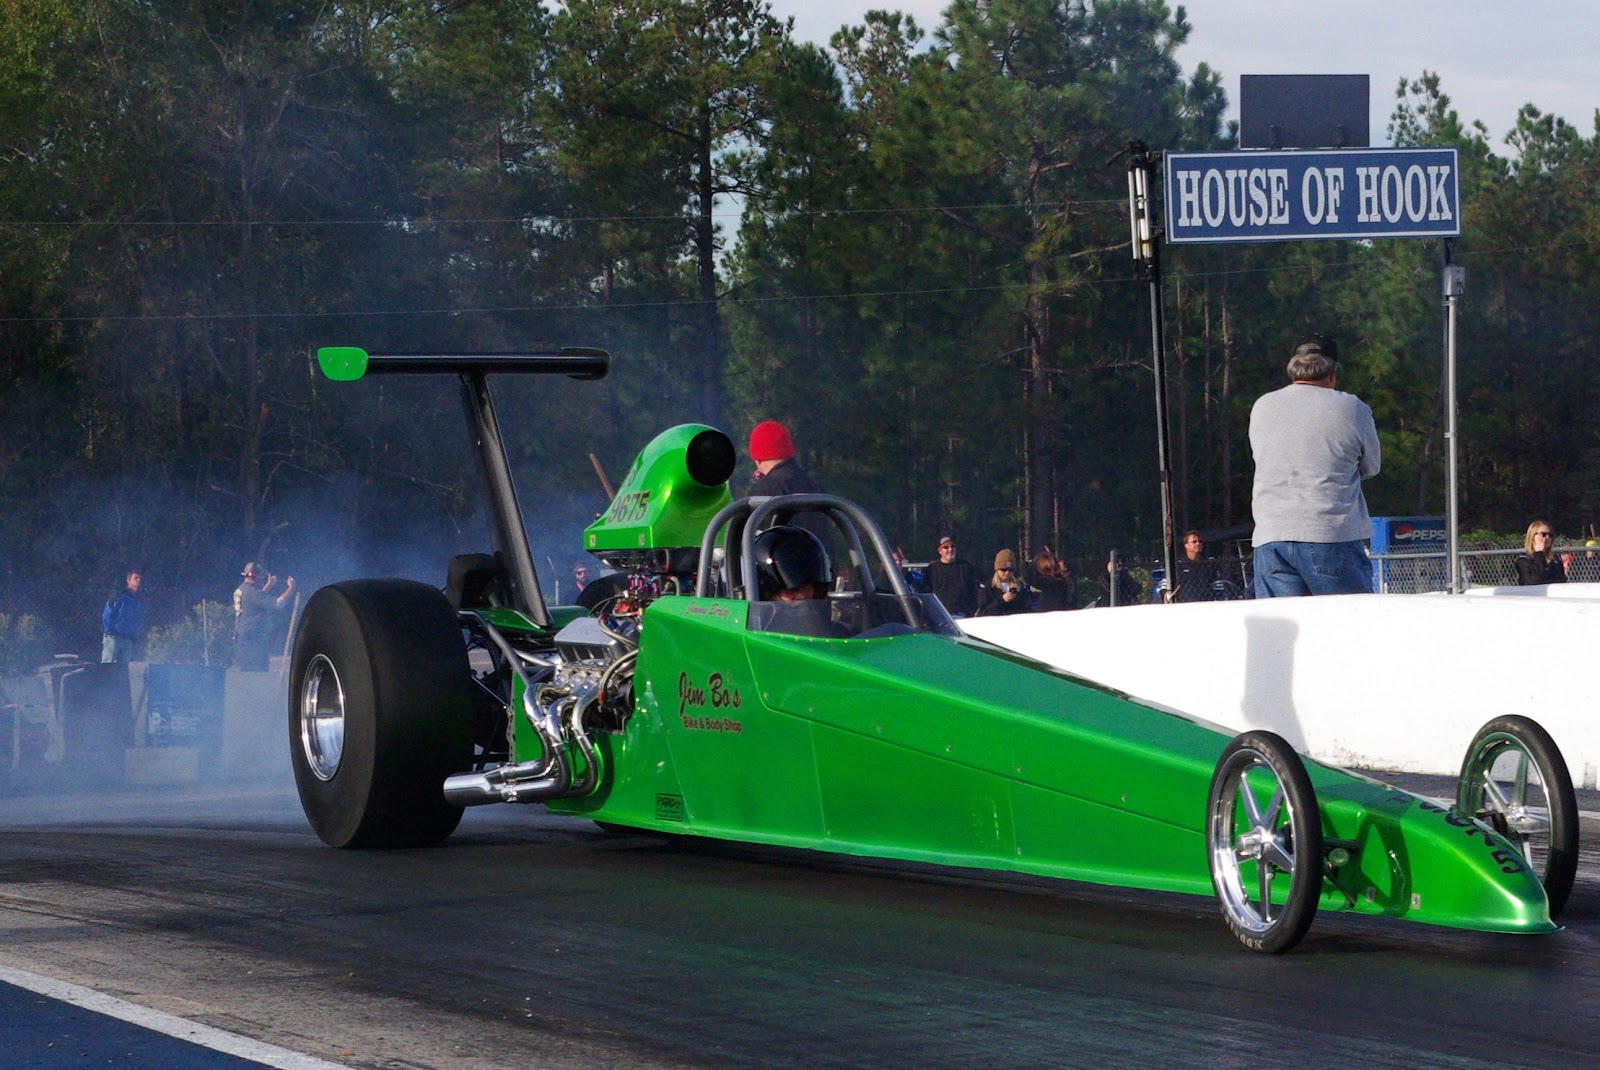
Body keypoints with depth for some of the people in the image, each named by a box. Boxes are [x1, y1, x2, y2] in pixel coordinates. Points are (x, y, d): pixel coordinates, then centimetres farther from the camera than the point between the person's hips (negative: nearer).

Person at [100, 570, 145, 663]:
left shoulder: (140, 600, 16)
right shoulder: (119, 596, -2)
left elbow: (140, 622, 19)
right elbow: (106, 615, -5)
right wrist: (109, 632, -11)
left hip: (129, 640, 6)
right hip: (113, 638, -6)